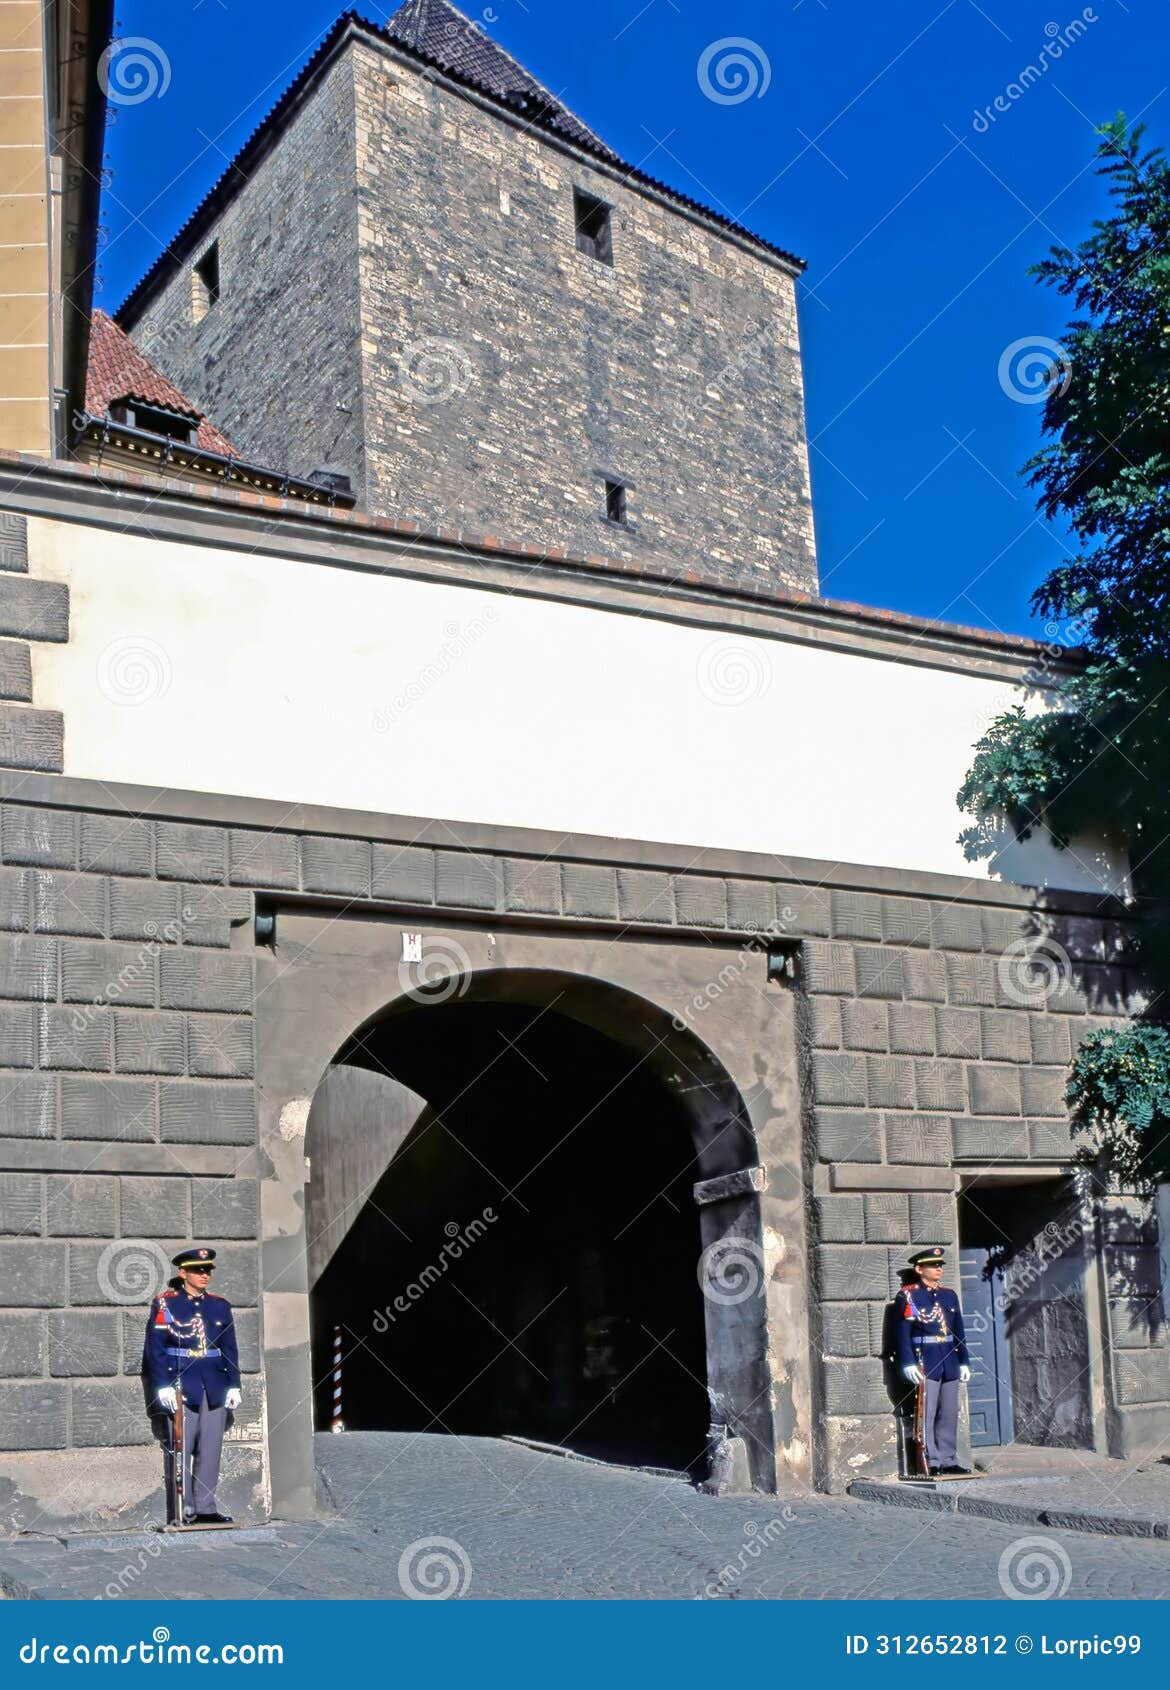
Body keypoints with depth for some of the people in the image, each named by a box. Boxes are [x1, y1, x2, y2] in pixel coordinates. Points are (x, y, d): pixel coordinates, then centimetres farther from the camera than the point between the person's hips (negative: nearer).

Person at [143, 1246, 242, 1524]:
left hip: (215, 1388, 4)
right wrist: (163, 1387, -13)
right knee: (181, 1449, -3)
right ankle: (185, 1510, 4)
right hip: (180, 1386, -4)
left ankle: (205, 1509, 11)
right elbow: (154, 1349, -5)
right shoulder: (165, 1304, -1)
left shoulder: (220, 1306, 12)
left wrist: (234, 1386, 7)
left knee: (210, 1450, 5)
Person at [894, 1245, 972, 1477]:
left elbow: (959, 1331, 18)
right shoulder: (907, 1296, -3)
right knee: (927, 1413, -6)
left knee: (949, 1414, 9)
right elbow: (903, 1333, -7)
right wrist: (909, 1364, -15)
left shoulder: (949, 1295, 15)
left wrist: (964, 1362, 14)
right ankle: (932, 1462, -3)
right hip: (925, 1362, -6)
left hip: (950, 1362, 6)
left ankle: (948, 1461, 16)